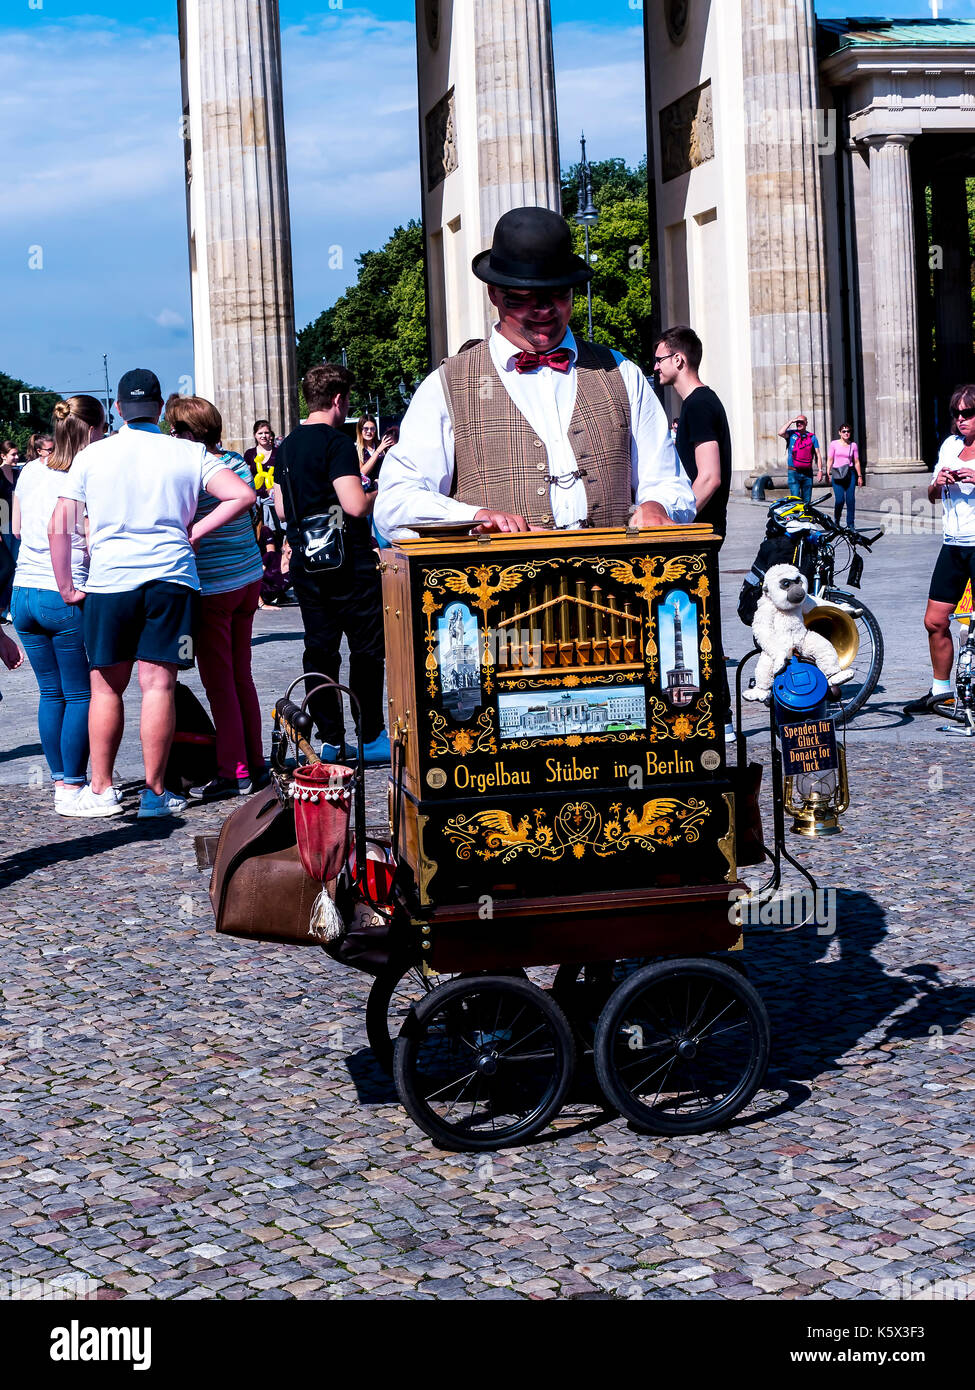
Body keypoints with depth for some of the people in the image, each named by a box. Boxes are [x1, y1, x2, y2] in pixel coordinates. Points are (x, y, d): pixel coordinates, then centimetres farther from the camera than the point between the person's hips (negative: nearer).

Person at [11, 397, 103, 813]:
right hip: (67, 597, -6)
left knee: (51, 693, 14)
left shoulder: (31, 470, 7)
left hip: (24, 592, 6)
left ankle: (60, 781, 18)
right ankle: (73, 787, 2)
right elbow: (95, 546, -14)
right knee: (81, 695, 3)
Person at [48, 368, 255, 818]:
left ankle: (101, 790, 11)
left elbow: (59, 528, 2)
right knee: (158, 685, 1)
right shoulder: (187, 453, 4)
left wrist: (67, 588, 9)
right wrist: (192, 533, 2)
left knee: (106, 687, 10)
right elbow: (243, 495, -5)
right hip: (171, 576, 0)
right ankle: (154, 793, 3)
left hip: (109, 579, 0)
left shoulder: (92, 455, 5)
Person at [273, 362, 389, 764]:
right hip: (346, 561, -7)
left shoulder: (287, 446, 11)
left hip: (305, 562, 8)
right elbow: (355, 505, -22)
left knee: (320, 650, 9)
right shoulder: (337, 443, -14)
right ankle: (371, 738, 4)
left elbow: (281, 509, 16)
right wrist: (379, 494, -4)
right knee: (367, 648, 1)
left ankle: (330, 740, 11)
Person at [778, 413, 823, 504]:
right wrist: (791, 421, -8)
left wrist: (820, 470, 0)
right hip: (794, 473, -3)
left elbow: (817, 455, 9)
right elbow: (781, 433, -17)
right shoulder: (791, 434, 5)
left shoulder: (812, 437, 10)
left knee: (807, 500, 6)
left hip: (807, 473, 3)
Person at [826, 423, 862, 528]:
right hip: (837, 473, -2)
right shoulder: (834, 444, 5)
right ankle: (836, 522, 12)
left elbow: (856, 461, 12)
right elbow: (830, 460, 4)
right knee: (839, 499, -11)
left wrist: (859, 476, 9)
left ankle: (850, 524, 2)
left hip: (850, 473, 2)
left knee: (850, 499, -5)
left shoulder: (853, 445, 9)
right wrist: (828, 473, -5)